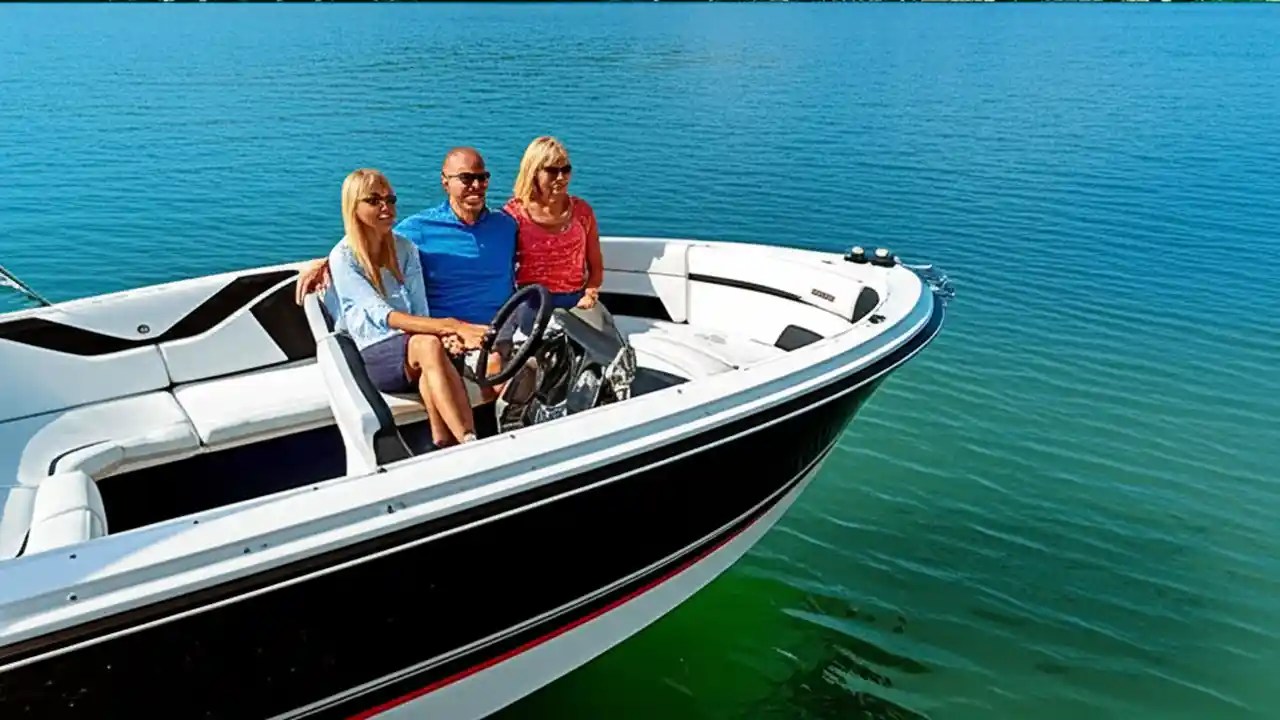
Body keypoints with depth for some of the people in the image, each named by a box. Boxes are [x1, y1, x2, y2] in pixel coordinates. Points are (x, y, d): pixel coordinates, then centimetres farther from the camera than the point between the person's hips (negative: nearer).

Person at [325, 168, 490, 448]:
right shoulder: (343, 258, -4)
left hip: (412, 349, 4)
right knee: (429, 344, -35)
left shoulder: (405, 248, 11)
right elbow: (383, 316, -18)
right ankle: (471, 444, -45)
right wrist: (451, 326, -32)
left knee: (429, 366, -34)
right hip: (375, 356, -3)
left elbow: (420, 311, 2)